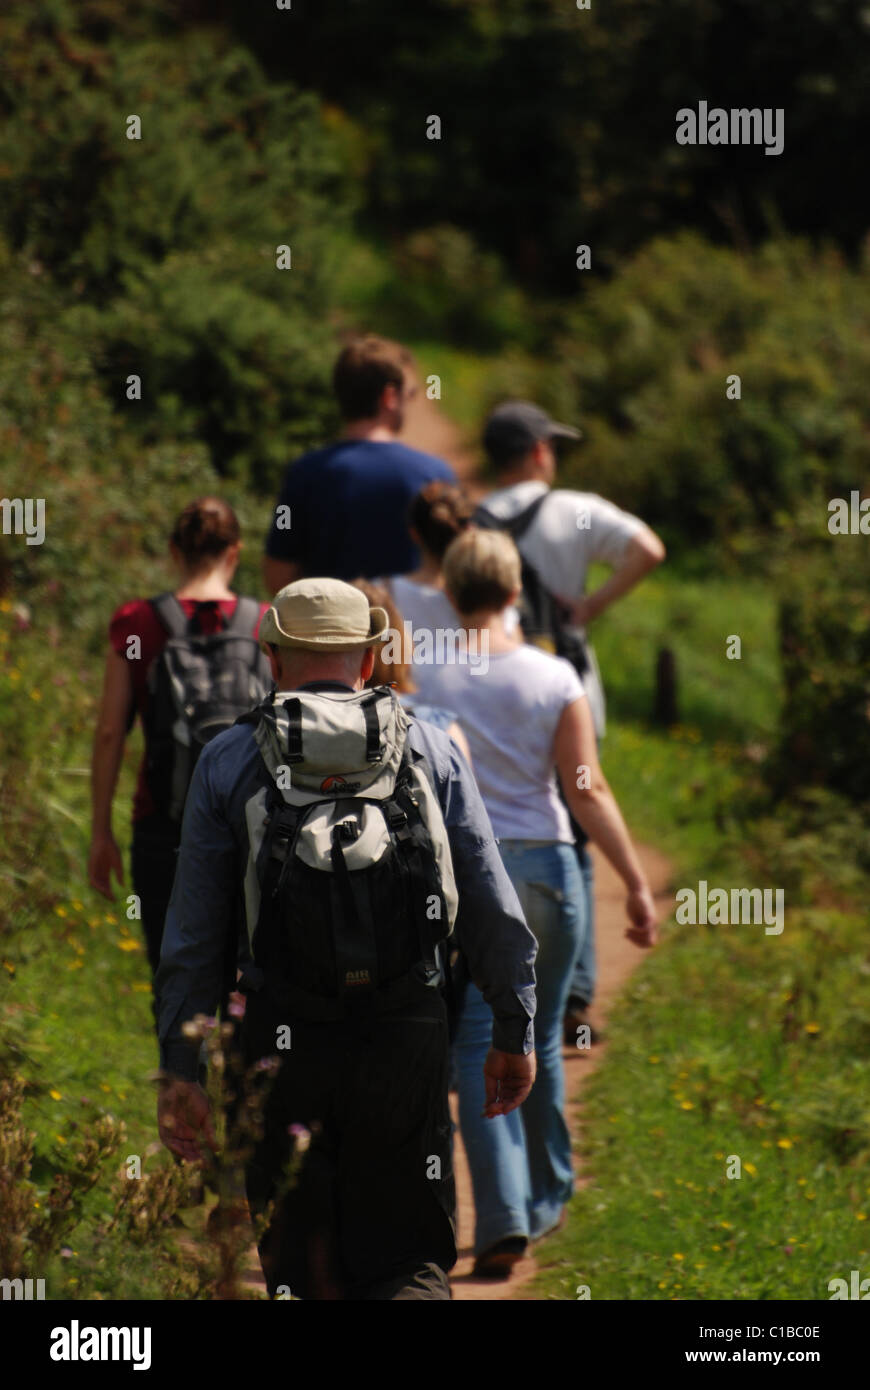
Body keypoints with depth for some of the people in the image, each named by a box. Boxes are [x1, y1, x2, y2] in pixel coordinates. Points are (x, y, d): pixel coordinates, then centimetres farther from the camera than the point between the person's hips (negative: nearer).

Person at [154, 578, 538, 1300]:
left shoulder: (228, 762, 5)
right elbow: (493, 909, 7)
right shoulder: (431, 748, 7)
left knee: (299, 1266, 12)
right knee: (410, 1258, 3)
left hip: (283, 1037, 0)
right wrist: (514, 1032, 15)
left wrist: (180, 1067, 7)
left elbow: (192, 935, 4)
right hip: (408, 1028, 0)